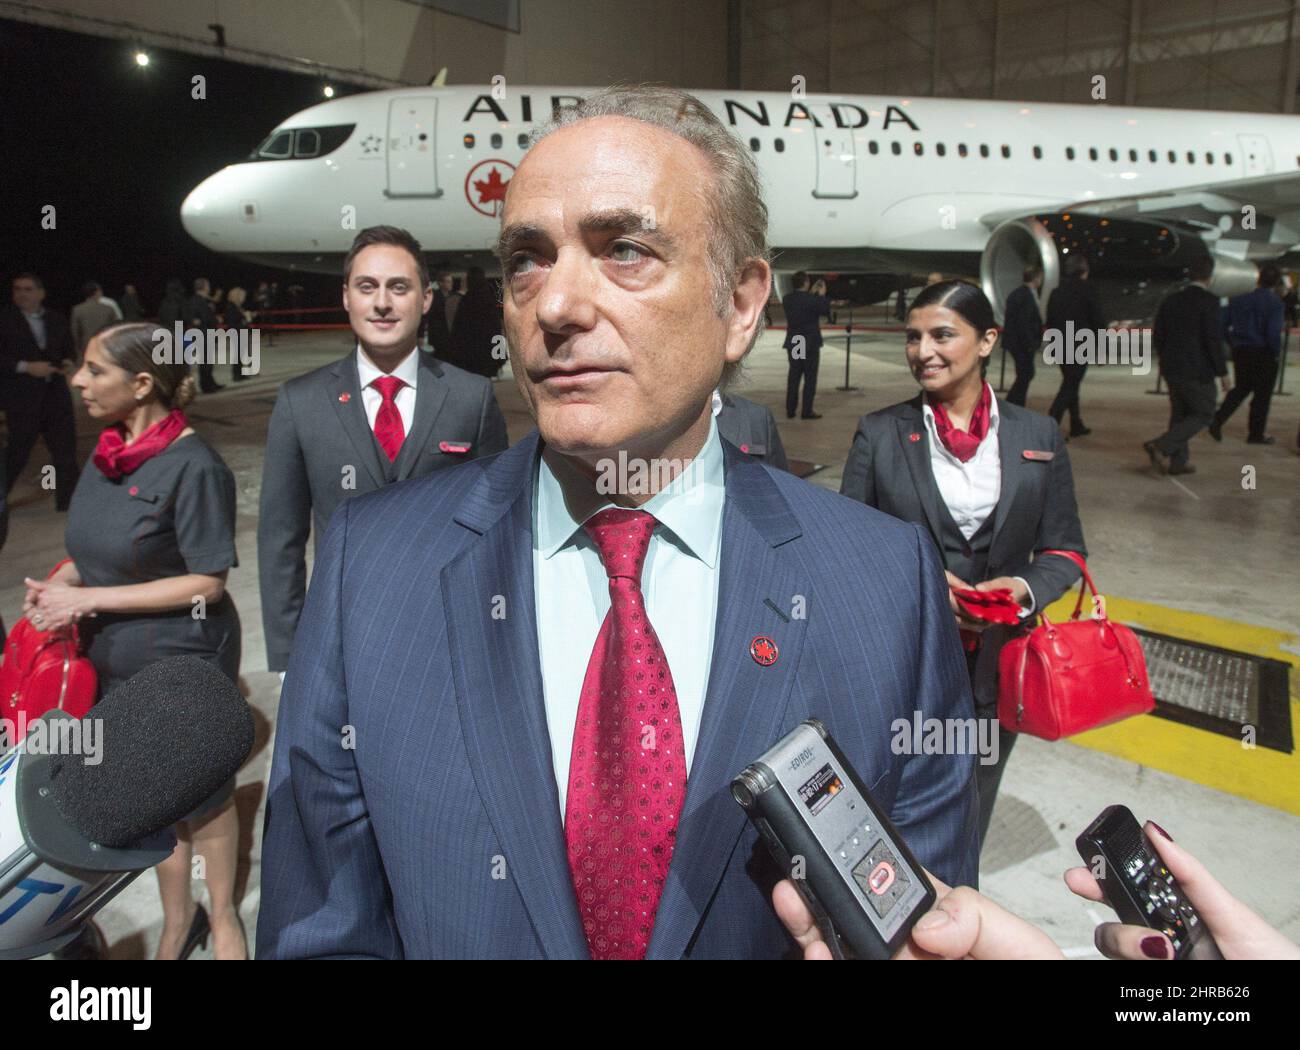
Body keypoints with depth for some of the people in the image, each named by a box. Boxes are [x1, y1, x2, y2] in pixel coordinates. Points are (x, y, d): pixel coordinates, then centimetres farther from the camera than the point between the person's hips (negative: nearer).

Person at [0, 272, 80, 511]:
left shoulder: (58, 320, 8)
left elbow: (68, 349, 16)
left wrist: (69, 362, -5)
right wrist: (26, 366, -20)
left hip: (56, 395, 4)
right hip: (22, 397, -4)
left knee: (65, 449, 5)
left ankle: (68, 499, 14)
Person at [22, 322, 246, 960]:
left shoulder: (193, 466, -21)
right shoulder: (108, 453, 0)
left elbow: (206, 583, -20)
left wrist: (90, 598, -20)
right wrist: (62, 584, -7)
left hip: (185, 662, -6)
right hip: (117, 662, 7)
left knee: (203, 795, 14)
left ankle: (223, 916, 38)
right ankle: (177, 918, 42)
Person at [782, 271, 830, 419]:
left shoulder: (787, 300, 0)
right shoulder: (812, 300, -17)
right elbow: (826, 311, -2)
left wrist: (811, 293, 18)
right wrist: (822, 295, 8)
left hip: (792, 344, 5)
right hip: (810, 343, -5)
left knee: (793, 376, 13)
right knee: (810, 378, 3)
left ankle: (790, 410, 16)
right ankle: (807, 411, 5)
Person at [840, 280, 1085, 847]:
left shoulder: (1038, 437, 1)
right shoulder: (879, 433, -3)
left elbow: (1064, 551, 4)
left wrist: (1023, 587, -16)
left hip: (997, 661, 2)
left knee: (970, 809, 20)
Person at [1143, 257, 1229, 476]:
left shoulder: (1171, 300, 7)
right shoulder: (1209, 301, -12)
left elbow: (1157, 336, 10)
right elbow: (1213, 339, -16)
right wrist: (1222, 372, -9)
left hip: (1172, 369, 7)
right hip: (1197, 370, -7)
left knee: (1179, 413, 15)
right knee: (1204, 414, 3)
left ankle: (1177, 461, 16)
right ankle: (1161, 446, -12)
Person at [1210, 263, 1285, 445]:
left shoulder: (1239, 297, 3)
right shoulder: (1275, 303, -13)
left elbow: (1223, 323, 3)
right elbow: (1273, 333, -20)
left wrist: (1233, 343, 13)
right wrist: (1277, 353, -6)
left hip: (1240, 351, 5)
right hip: (1263, 353, -5)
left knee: (1240, 388, 18)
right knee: (1262, 394, 7)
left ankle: (1218, 420, 0)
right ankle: (1256, 434, 14)